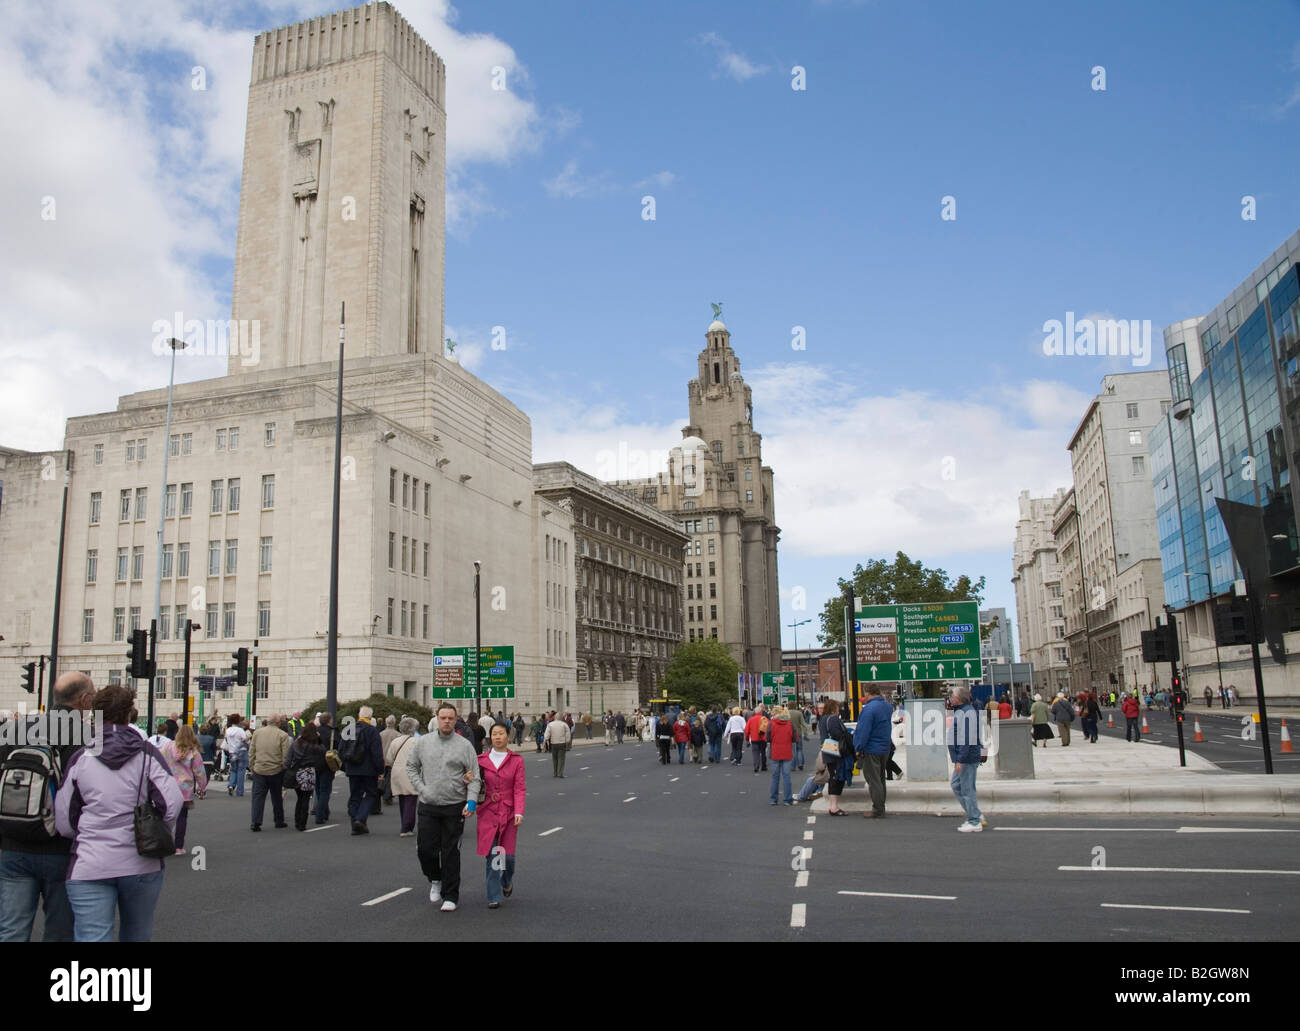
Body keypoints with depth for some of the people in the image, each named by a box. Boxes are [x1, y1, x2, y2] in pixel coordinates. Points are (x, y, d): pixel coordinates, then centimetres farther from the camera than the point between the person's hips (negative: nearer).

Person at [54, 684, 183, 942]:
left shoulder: (81, 758, 0)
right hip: (141, 865, 1)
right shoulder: (147, 754, -3)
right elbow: (172, 803, -12)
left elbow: (63, 822, 3)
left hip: (89, 869, -1)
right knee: (137, 936, 18)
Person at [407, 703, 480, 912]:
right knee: (425, 849, 2)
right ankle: (435, 880, 31)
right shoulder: (423, 742, 4)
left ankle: (450, 896, 13)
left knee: (451, 853, 3)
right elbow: (411, 767, 12)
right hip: (427, 806, 2)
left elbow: (474, 776, -2)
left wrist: (471, 801, -13)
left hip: (455, 806, -2)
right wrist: (421, 788, -1)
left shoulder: (464, 745, -2)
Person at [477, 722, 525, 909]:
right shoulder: (482, 760, 4)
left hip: (509, 813, -1)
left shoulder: (516, 761, 1)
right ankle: (494, 897, 7)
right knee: (492, 856, -3)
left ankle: (507, 882, 32)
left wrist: (519, 812, -13)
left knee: (508, 855, 0)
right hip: (488, 813, 1)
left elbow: (519, 789, -2)